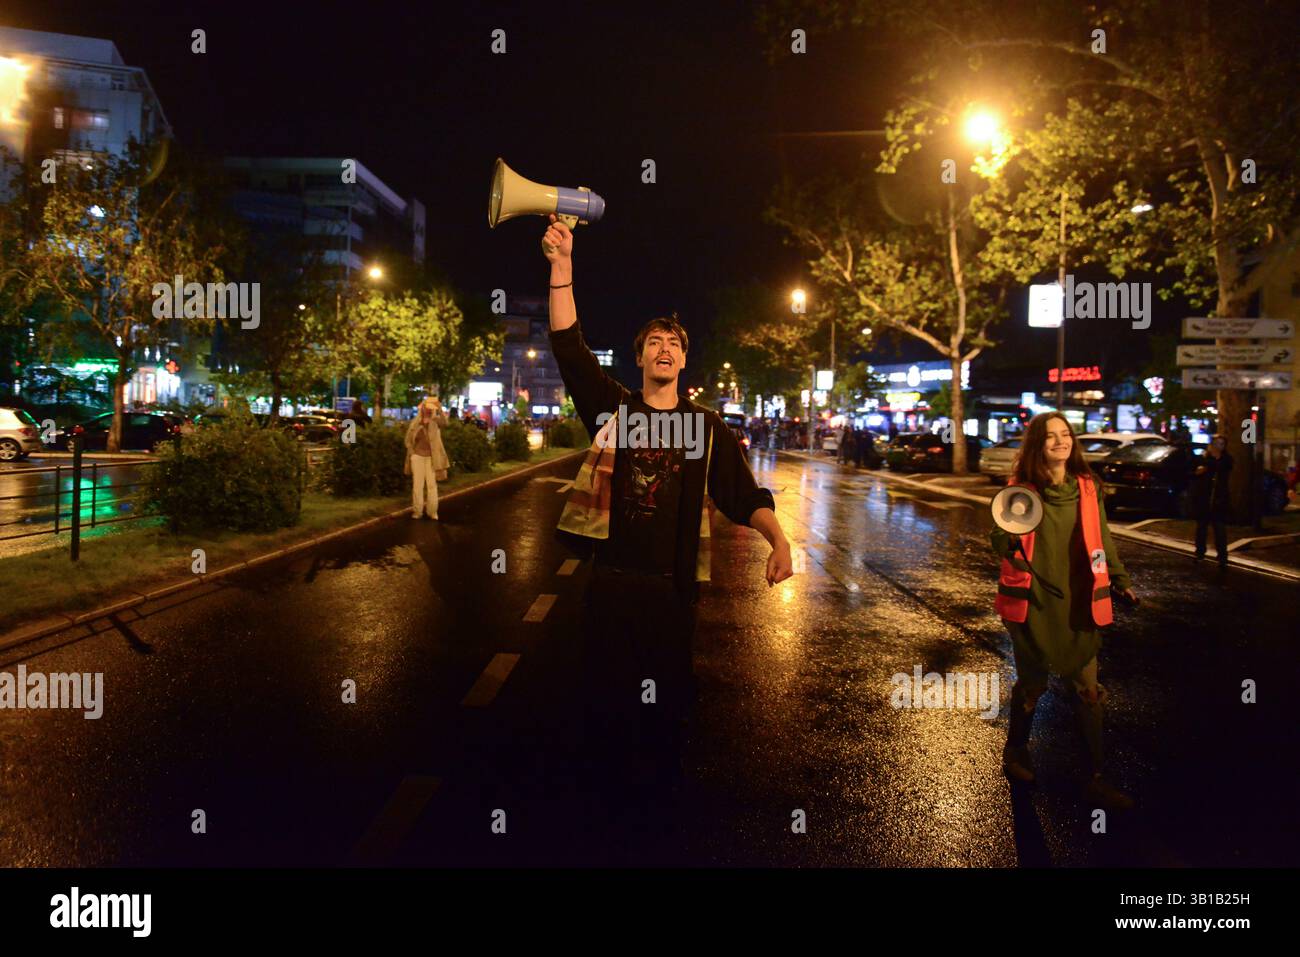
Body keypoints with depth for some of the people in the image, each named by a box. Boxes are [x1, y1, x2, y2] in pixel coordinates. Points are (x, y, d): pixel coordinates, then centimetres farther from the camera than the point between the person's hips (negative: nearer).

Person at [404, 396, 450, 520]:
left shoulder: (436, 421, -2)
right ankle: (417, 511, 7)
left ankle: (432, 511, 5)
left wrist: (440, 409, -35)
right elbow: (408, 440, 9)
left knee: (432, 484, 1)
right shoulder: (414, 422, 2)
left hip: (431, 457, -1)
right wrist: (412, 453, 0)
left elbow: (445, 423, -25)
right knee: (418, 484, 2)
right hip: (417, 456, 1)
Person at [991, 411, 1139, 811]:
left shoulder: (1089, 487, 2)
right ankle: (1016, 752, 34)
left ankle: (1097, 779, 13)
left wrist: (1119, 579, 12)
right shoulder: (1021, 489, -6)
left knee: (1086, 689, 3)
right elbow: (1000, 544, -5)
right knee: (1032, 683, 10)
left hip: (1078, 604, 2)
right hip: (1033, 602, -2)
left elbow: (1101, 538, 14)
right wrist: (1010, 536, -27)